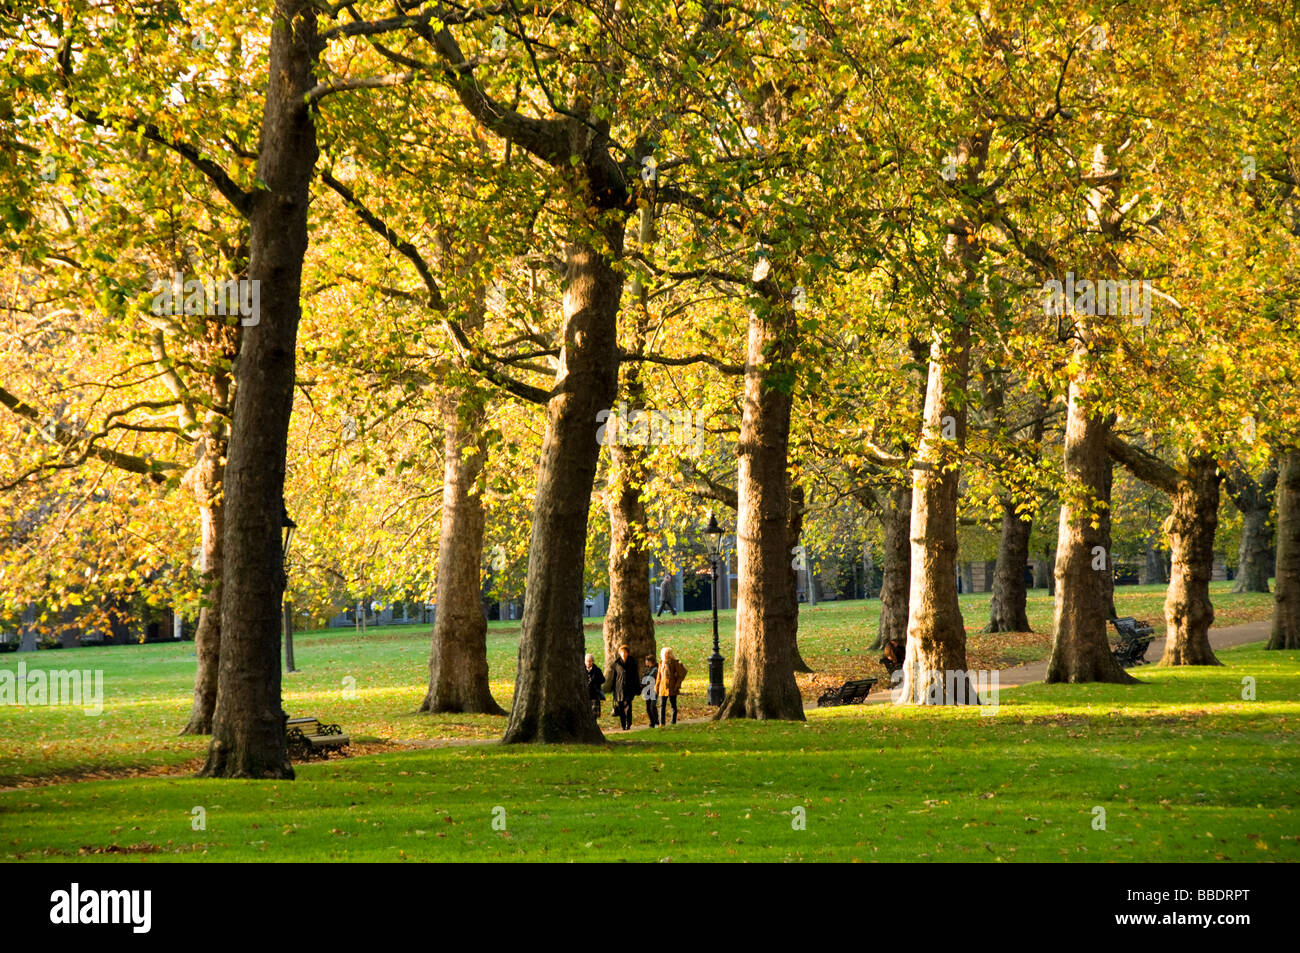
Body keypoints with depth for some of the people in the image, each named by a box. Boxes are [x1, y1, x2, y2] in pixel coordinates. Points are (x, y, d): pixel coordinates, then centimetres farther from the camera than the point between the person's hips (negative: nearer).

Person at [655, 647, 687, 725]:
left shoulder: (674, 663, -6)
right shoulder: (661, 663, 10)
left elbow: (681, 675, -5)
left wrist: (677, 686, -11)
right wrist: (657, 686, 14)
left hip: (672, 687, -5)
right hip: (663, 686, 5)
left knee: (673, 705, 2)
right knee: (662, 705, 1)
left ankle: (673, 723, 7)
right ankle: (662, 723, 3)